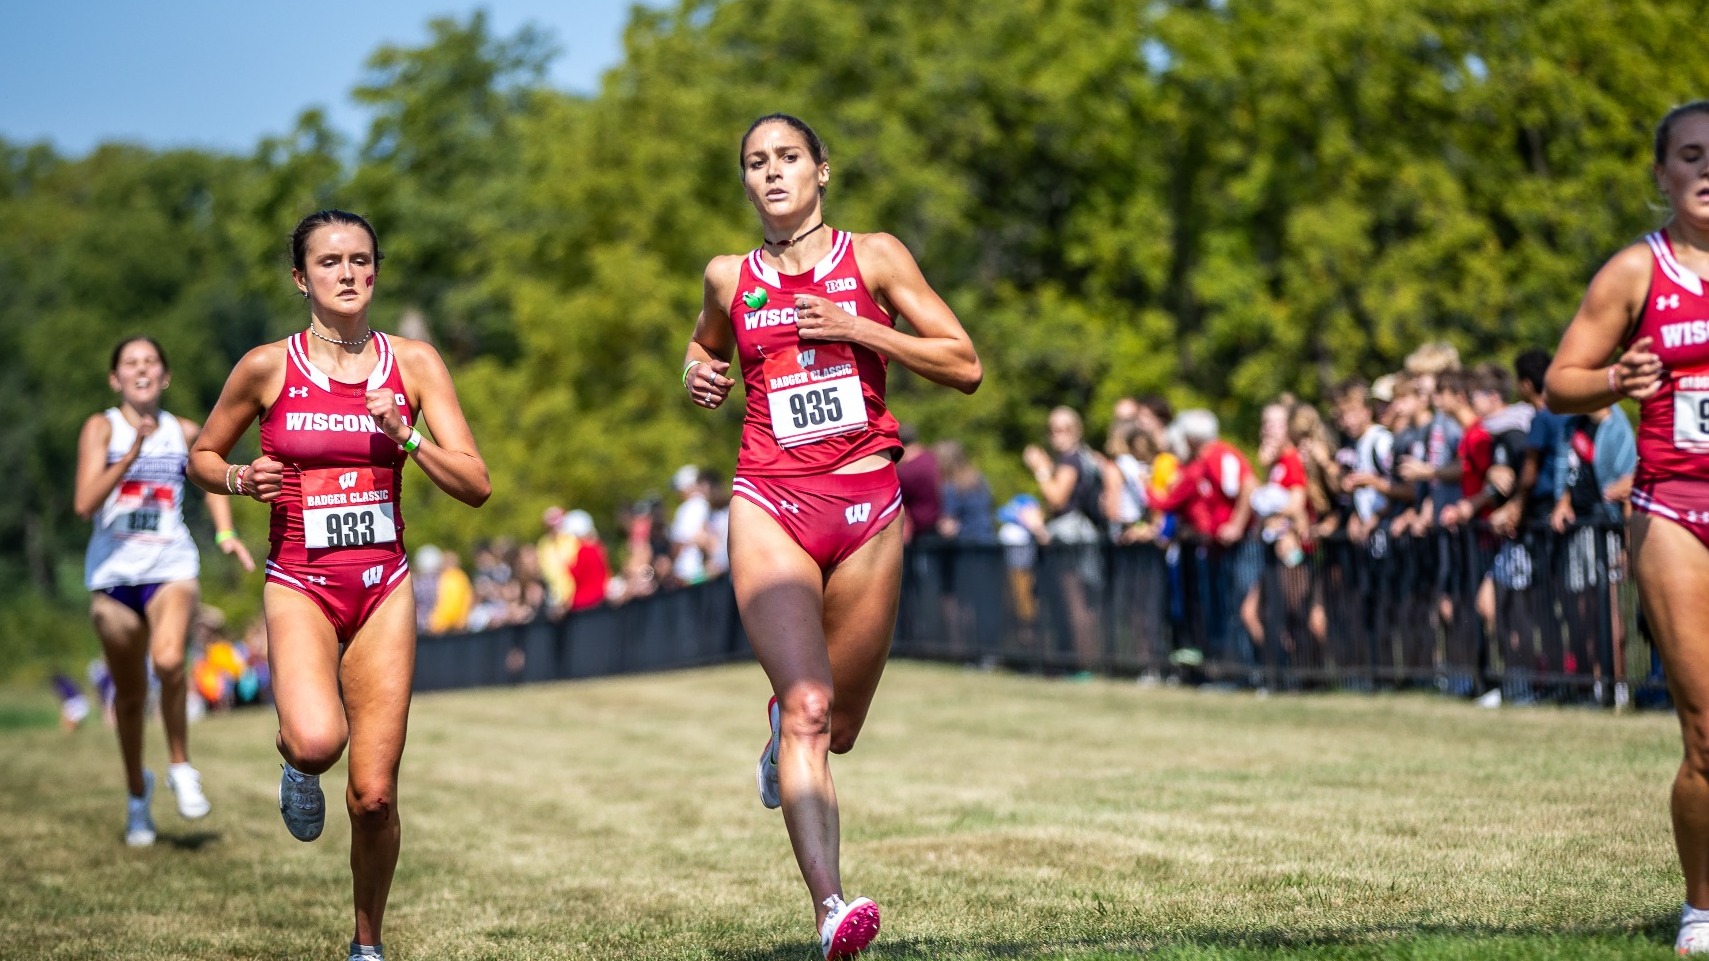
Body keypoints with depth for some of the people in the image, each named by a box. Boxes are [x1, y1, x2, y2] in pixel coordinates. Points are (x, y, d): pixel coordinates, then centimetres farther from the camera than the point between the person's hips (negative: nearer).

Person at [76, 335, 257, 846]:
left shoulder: (186, 433, 6)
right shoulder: (102, 427, -2)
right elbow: (84, 503, -14)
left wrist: (226, 533, 9)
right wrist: (133, 453, -23)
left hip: (171, 568, 0)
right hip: (112, 571, 0)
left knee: (168, 660, -29)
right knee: (130, 694, 9)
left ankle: (180, 767, -8)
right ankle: (138, 795, 31)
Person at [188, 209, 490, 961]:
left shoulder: (413, 362, 2)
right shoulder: (268, 367, -2)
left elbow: (476, 485, -1)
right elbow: (202, 457, 13)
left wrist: (407, 436, -15)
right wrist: (241, 480, -8)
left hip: (383, 588, 2)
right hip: (300, 584, -2)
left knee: (373, 797, -1)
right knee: (317, 741, -30)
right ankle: (297, 765, 8)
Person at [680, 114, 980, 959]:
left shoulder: (873, 257, 5)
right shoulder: (729, 278, 11)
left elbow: (965, 366, 3)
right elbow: (703, 348, 32)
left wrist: (857, 327, -8)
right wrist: (699, 374, 8)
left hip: (866, 507, 0)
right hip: (769, 505, 0)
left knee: (837, 728, 8)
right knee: (808, 705, -20)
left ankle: (783, 734, 46)